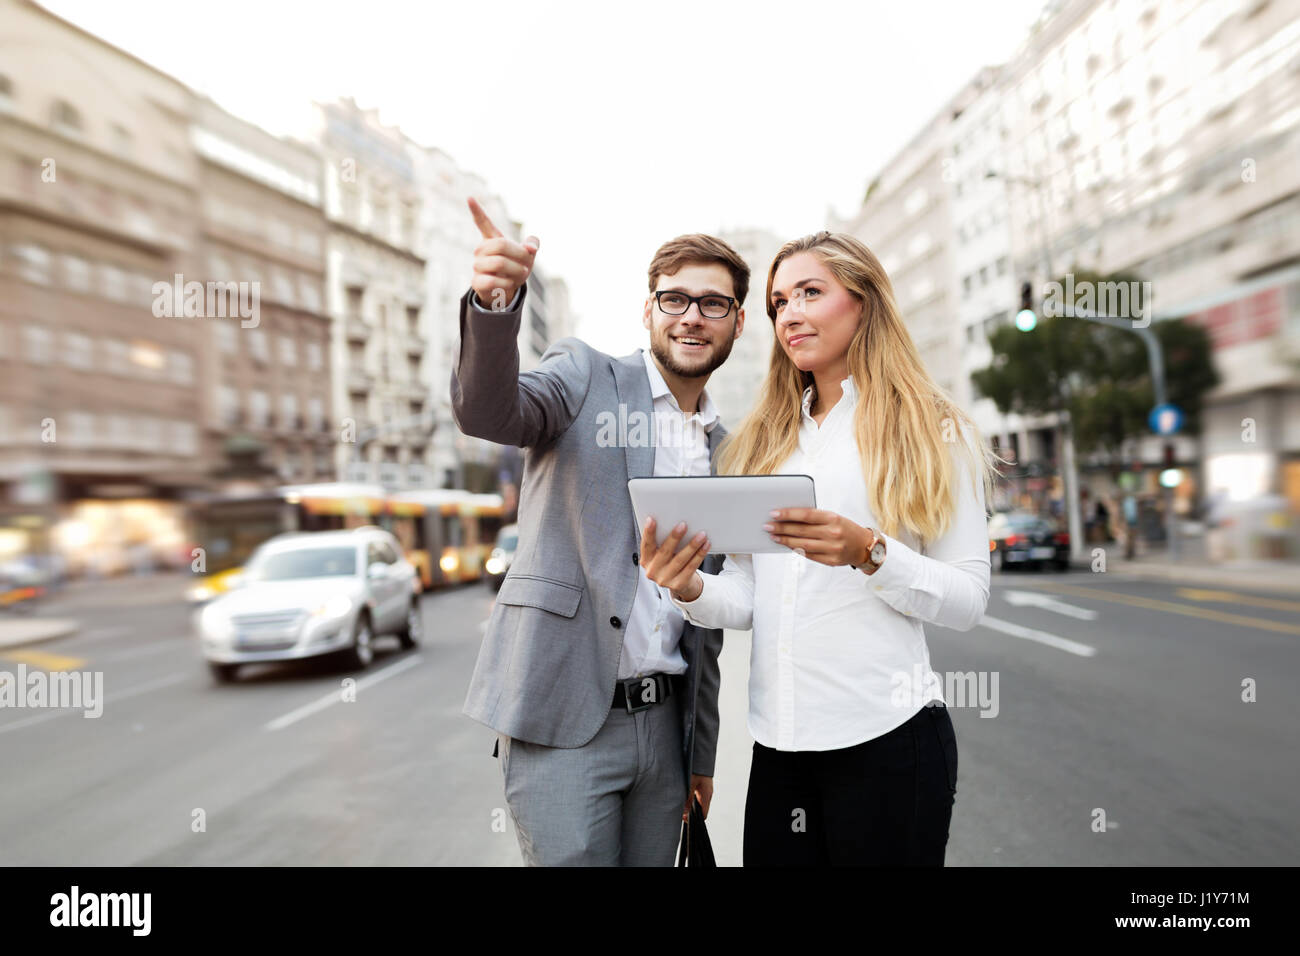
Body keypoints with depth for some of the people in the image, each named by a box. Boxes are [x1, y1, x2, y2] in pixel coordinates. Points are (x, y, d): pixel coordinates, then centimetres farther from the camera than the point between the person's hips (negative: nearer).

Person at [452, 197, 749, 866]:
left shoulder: (726, 451, 13)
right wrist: (496, 304, -41)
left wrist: (702, 755, 17)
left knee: (652, 861, 14)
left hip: (664, 720, 5)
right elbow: (486, 412, -21)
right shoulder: (585, 375, 1)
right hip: (563, 720, -5)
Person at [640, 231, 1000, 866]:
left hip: (885, 736, -4)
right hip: (777, 741, 4)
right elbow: (746, 599, 9)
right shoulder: (763, 441, 12)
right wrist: (691, 590, -12)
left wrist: (869, 552, -21)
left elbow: (968, 599, -5)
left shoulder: (930, 431, -1)